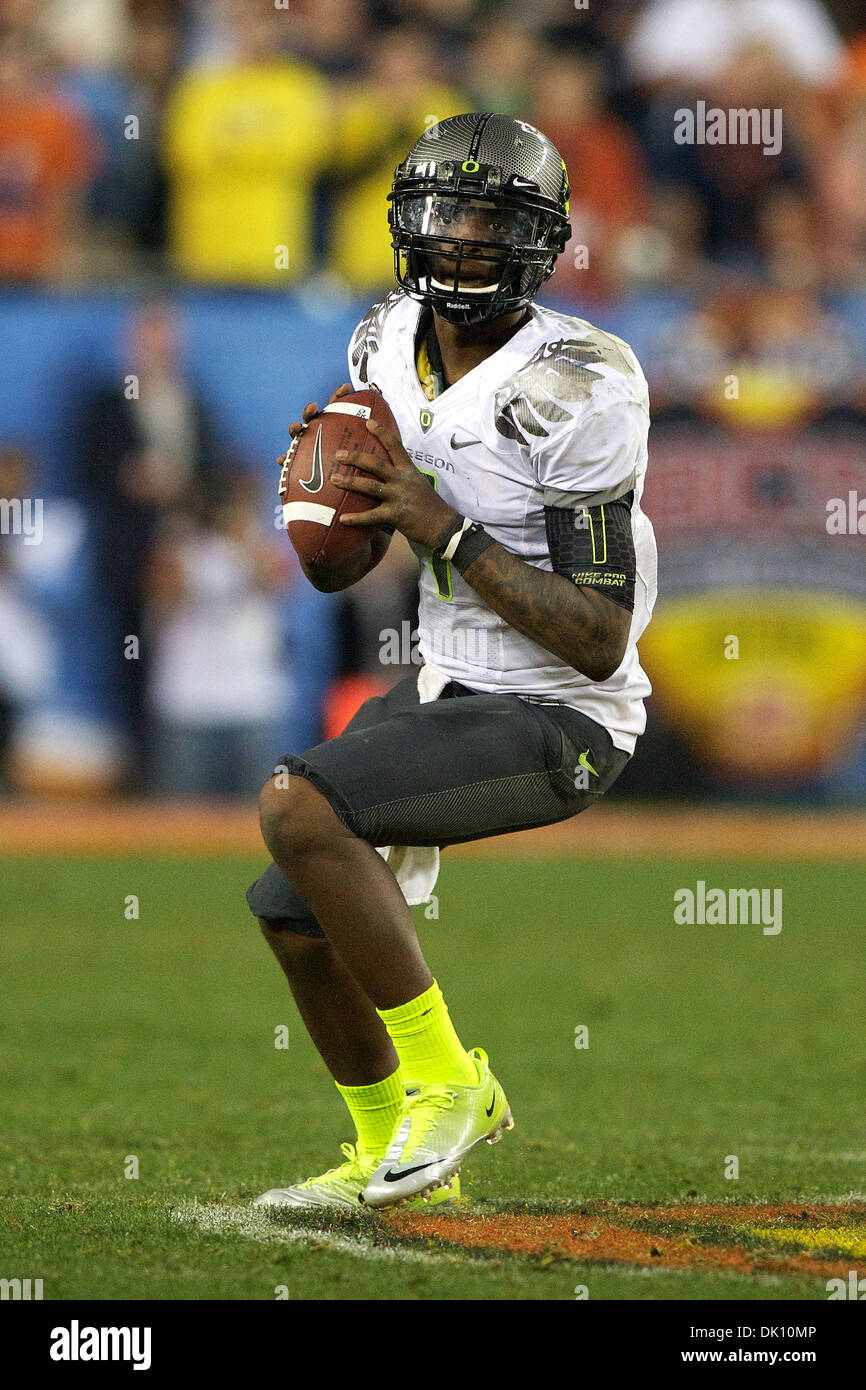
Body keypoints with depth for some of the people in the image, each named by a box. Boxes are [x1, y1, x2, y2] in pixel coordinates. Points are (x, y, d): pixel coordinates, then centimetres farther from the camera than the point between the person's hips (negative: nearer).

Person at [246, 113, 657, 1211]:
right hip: (448, 687, 9)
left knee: (299, 806, -25)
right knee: (292, 913, 15)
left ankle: (444, 1079, -10)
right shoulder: (389, 349, 1)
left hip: (560, 725, -9)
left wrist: (446, 531, -28)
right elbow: (340, 568, 10)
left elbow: (600, 640, -24)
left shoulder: (578, 389, -23)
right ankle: (387, 1159, 37)